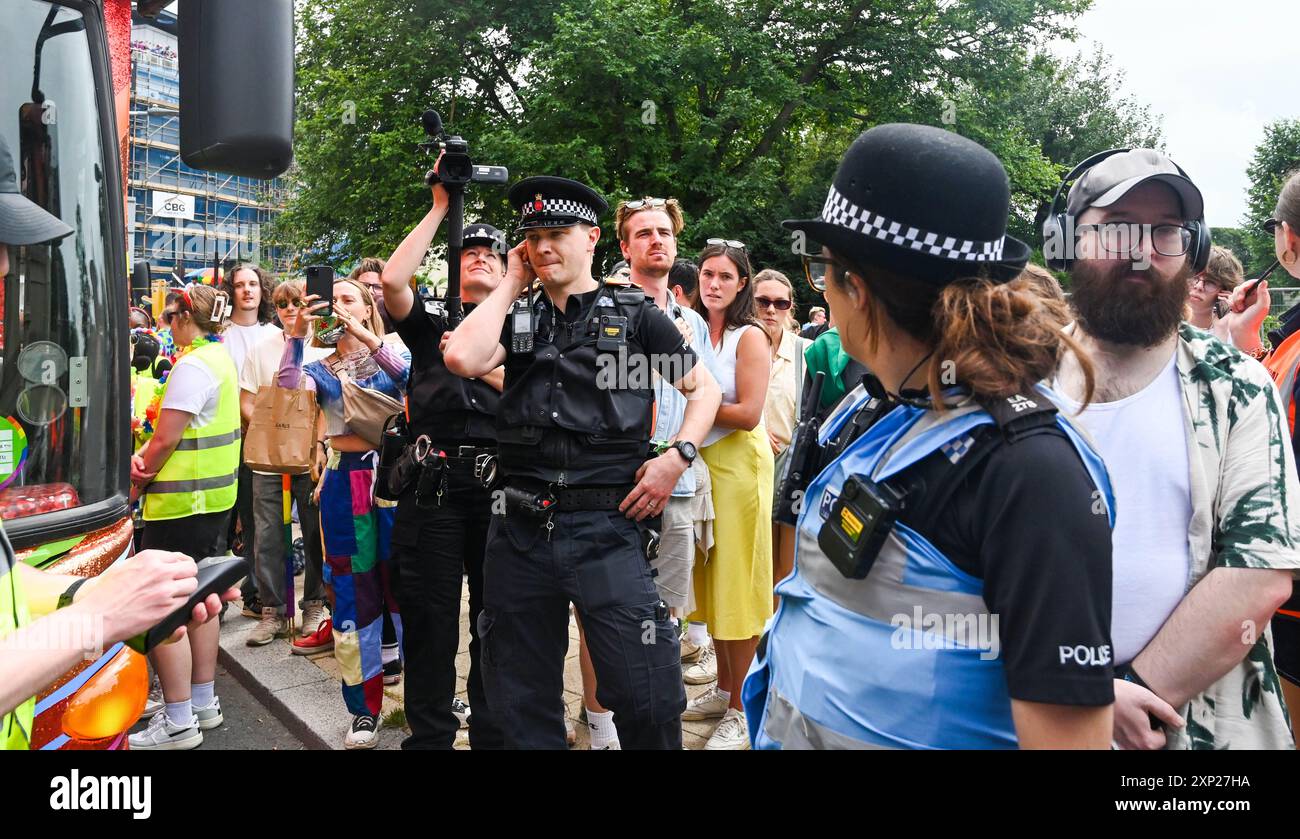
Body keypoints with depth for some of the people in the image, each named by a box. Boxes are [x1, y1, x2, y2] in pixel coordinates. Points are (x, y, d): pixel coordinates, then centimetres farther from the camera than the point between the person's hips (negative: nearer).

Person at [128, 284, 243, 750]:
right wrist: (143, 457, 3)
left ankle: (179, 722, 0)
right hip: (216, 494, 10)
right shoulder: (220, 358, 14)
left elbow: (166, 439, -19)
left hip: (182, 501, -10)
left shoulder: (192, 366, -18)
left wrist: (136, 481, -3)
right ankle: (204, 702, 24)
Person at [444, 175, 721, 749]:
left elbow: (704, 389, 9)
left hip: (606, 525, -3)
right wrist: (511, 283, 1)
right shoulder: (519, 318, 11)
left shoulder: (635, 316, 4)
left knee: (645, 698, -5)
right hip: (520, 528, 4)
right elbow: (463, 359, -9)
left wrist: (678, 456, -7)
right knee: (521, 706, 15)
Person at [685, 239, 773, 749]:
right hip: (698, 463, 6)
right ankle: (722, 689, 28)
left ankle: (740, 710, 13)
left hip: (738, 464, -6)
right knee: (709, 581, 13)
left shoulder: (750, 336, -9)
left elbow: (748, 413, -16)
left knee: (736, 585, 1)